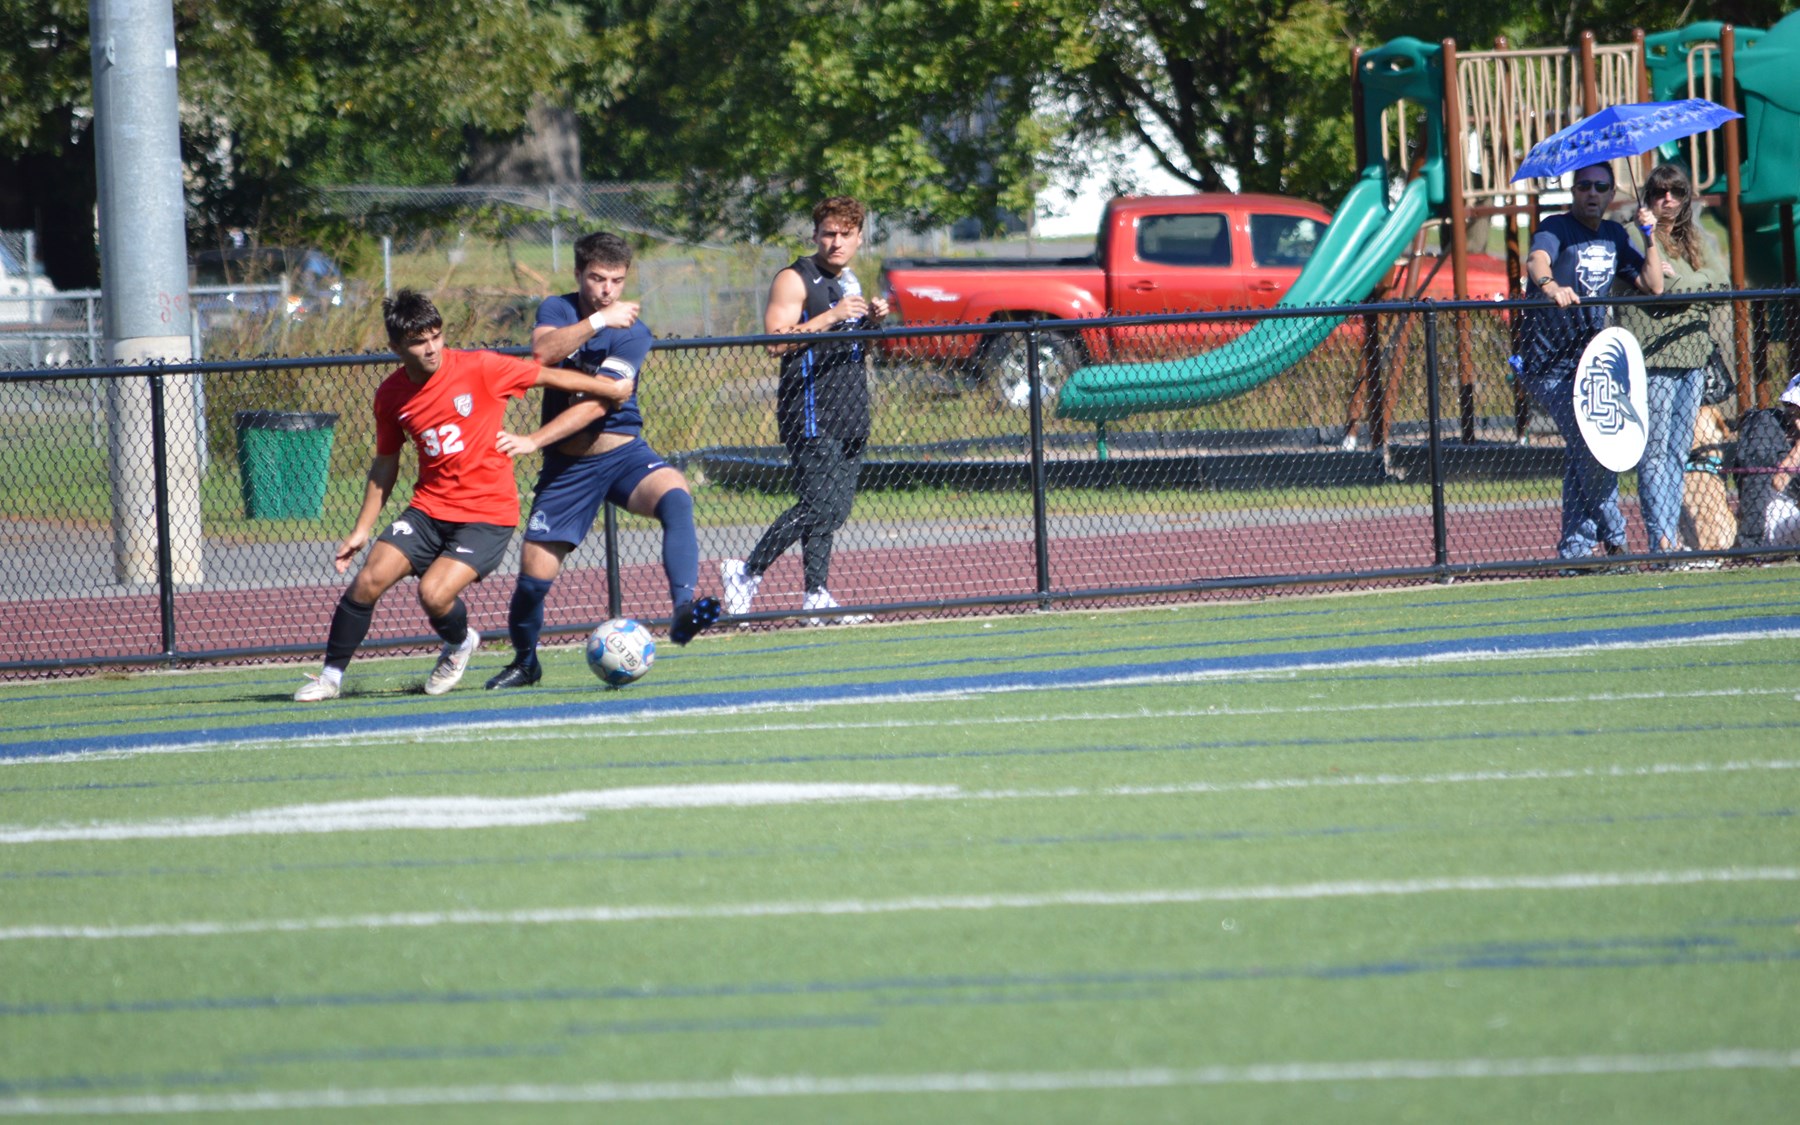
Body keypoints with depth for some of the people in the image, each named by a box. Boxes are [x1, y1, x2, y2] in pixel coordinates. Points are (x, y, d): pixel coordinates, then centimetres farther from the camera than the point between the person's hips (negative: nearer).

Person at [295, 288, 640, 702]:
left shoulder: (480, 369, -11)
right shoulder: (391, 395, 2)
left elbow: (554, 377, -1)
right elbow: (385, 465, 16)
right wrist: (362, 529, 12)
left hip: (488, 514, -4)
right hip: (428, 508, 4)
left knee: (435, 593, -22)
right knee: (369, 579, -13)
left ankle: (459, 644, 14)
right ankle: (331, 675, 6)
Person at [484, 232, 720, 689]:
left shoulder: (633, 334, -9)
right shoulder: (558, 309, 1)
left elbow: (595, 405, -18)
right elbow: (543, 352, -22)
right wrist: (597, 321, -31)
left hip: (622, 453, -2)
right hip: (566, 464, 2)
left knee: (676, 496, -33)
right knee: (534, 575, -3)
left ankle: (684, 610, -45)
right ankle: (524, 662, 26)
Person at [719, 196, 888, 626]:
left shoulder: (849, 283, 19)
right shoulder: (795, 280, -6)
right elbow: (776, 339, -18)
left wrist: (871, 321, 9)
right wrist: (831, 317, -22)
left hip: (850, 416, 8)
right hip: (810, 411, -8)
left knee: (835, 508, 3)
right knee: (819, 505, -16)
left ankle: (817, 598, 3)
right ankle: (746, 573, -6)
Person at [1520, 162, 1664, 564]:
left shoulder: (1614, 235, 10)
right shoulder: (1557, 229, -11)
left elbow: (1653, 285, 9)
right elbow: (1536, 259, -33)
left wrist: (1650, 237, -4)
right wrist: (1550, 285, -55)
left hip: (1589, 362, 7)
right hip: (1550, 365, -7)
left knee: (1584, 453, 13)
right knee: (1594, 443, -19)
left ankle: (1575, 546, 24)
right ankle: (1613, 535, -10)